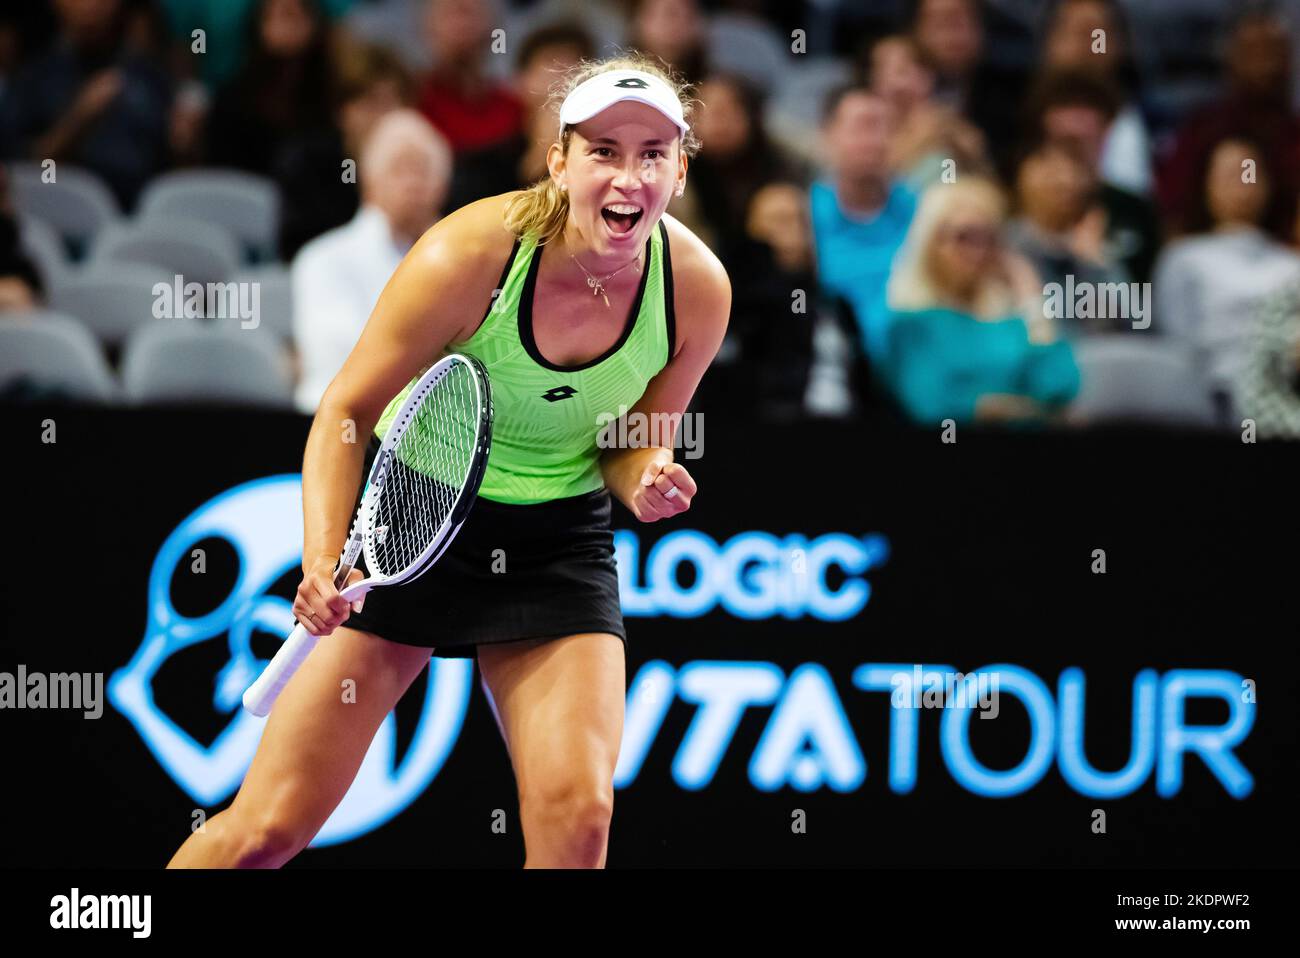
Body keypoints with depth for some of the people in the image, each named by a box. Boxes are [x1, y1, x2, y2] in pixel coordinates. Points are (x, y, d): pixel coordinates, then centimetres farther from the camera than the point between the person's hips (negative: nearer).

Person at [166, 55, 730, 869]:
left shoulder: (697, 288, -13)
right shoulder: (469, 257, -24)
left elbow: (636, 441, 4)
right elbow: (347, 411, -15)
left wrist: (645, 478, -21)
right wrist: (324, 558, -30)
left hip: (559, 539, 3)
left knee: (577, 817, -17)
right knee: (271, 825, -6)